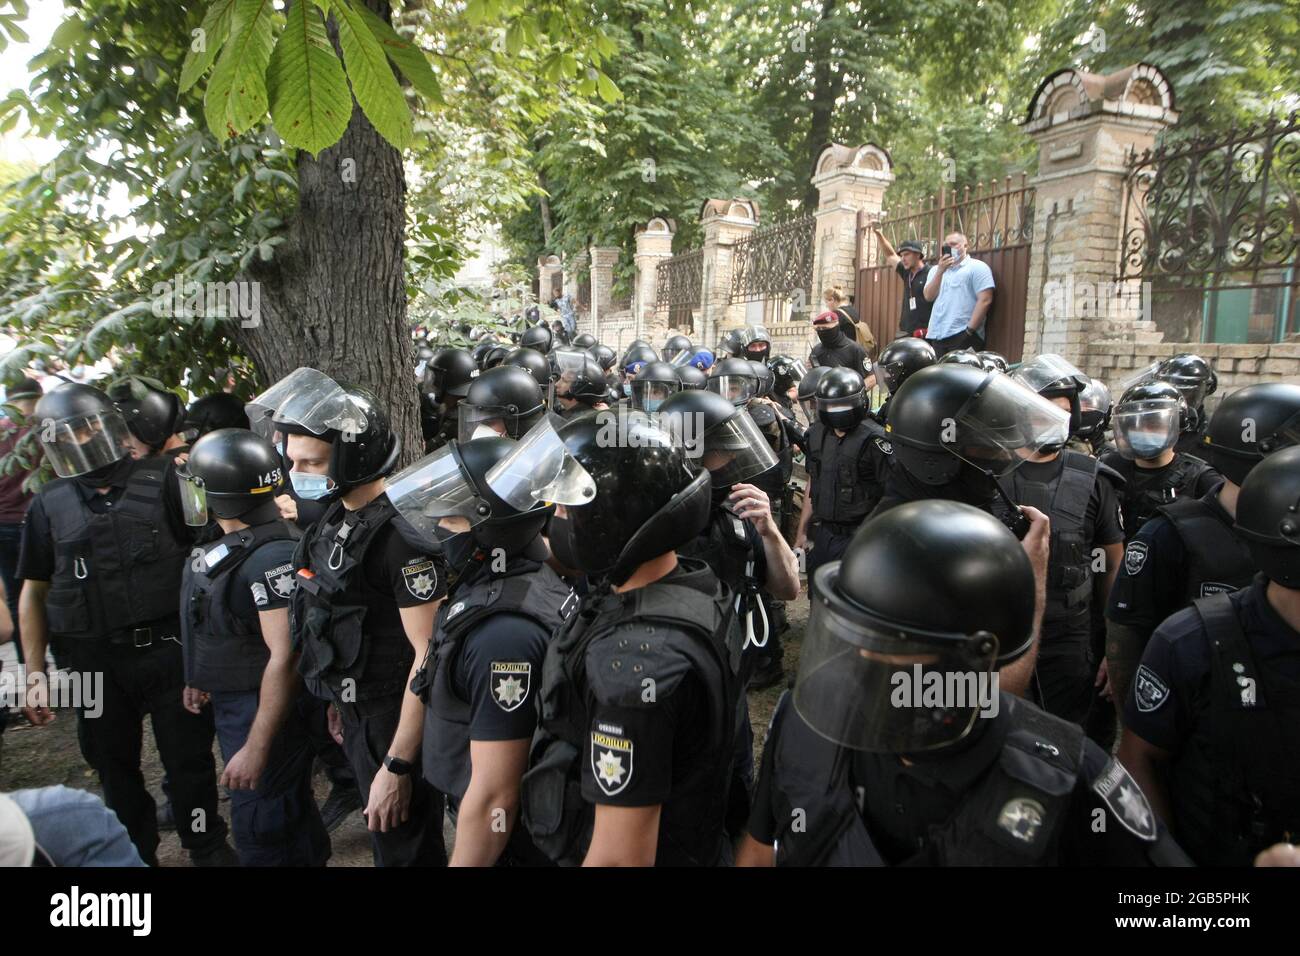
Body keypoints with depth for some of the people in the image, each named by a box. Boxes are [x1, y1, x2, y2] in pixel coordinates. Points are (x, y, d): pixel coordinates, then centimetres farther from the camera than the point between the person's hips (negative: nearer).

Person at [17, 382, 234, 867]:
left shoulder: (164, 481, -5)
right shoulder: (48, 506, 4)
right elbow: (33, 594, 10)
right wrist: (35, 673, 4)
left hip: (168, 649, -3)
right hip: (94, 662, 3)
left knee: (188, 757, 8)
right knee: (114, 765, 17)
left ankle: (208, 848, 28)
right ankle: (136, 853, 37)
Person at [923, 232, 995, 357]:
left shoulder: (977, 267, 1)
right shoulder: (936, 270, 20)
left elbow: (985, 300, -9)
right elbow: (929, 296, 7)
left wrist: (970, 330, -15)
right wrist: (940, 271, -4)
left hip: (963, 336, -6)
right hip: (937, 336, 6)